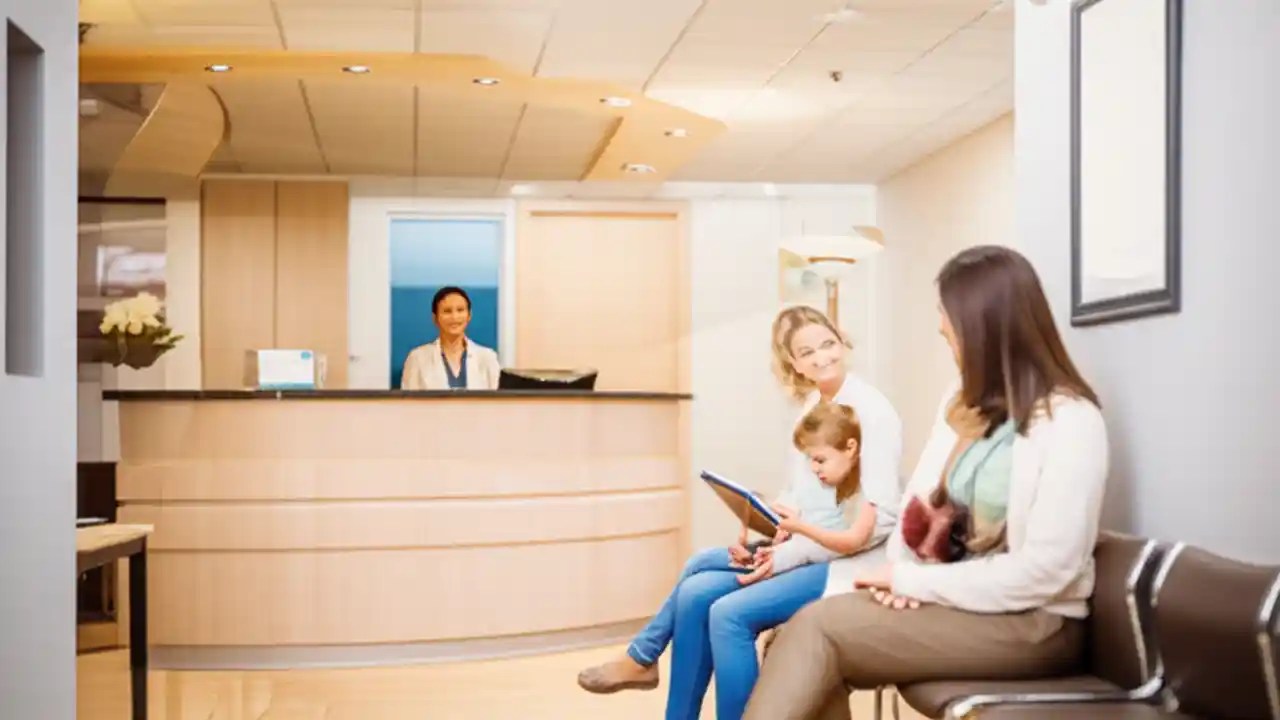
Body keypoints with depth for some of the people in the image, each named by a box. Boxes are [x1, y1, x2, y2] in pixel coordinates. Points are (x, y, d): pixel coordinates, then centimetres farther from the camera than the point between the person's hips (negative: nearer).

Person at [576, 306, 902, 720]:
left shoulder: (871, 410, -13)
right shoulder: (811, 405, 11)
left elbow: (880, 518, -21)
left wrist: (794, 552, -22)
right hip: (805, 552, 8)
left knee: (729, 613, -23)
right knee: (695, 591, -7)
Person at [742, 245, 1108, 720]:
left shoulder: (1070, 421, -12)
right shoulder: (961, 405, 15)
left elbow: (1046, 570, -19)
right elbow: (919, 501, 13)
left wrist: (913, 582, -16)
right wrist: (904, 569, -9)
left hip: (1032, 624, -7)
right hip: (950, 603, 7)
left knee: (817, 628, -22)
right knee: (800, 638, -18)